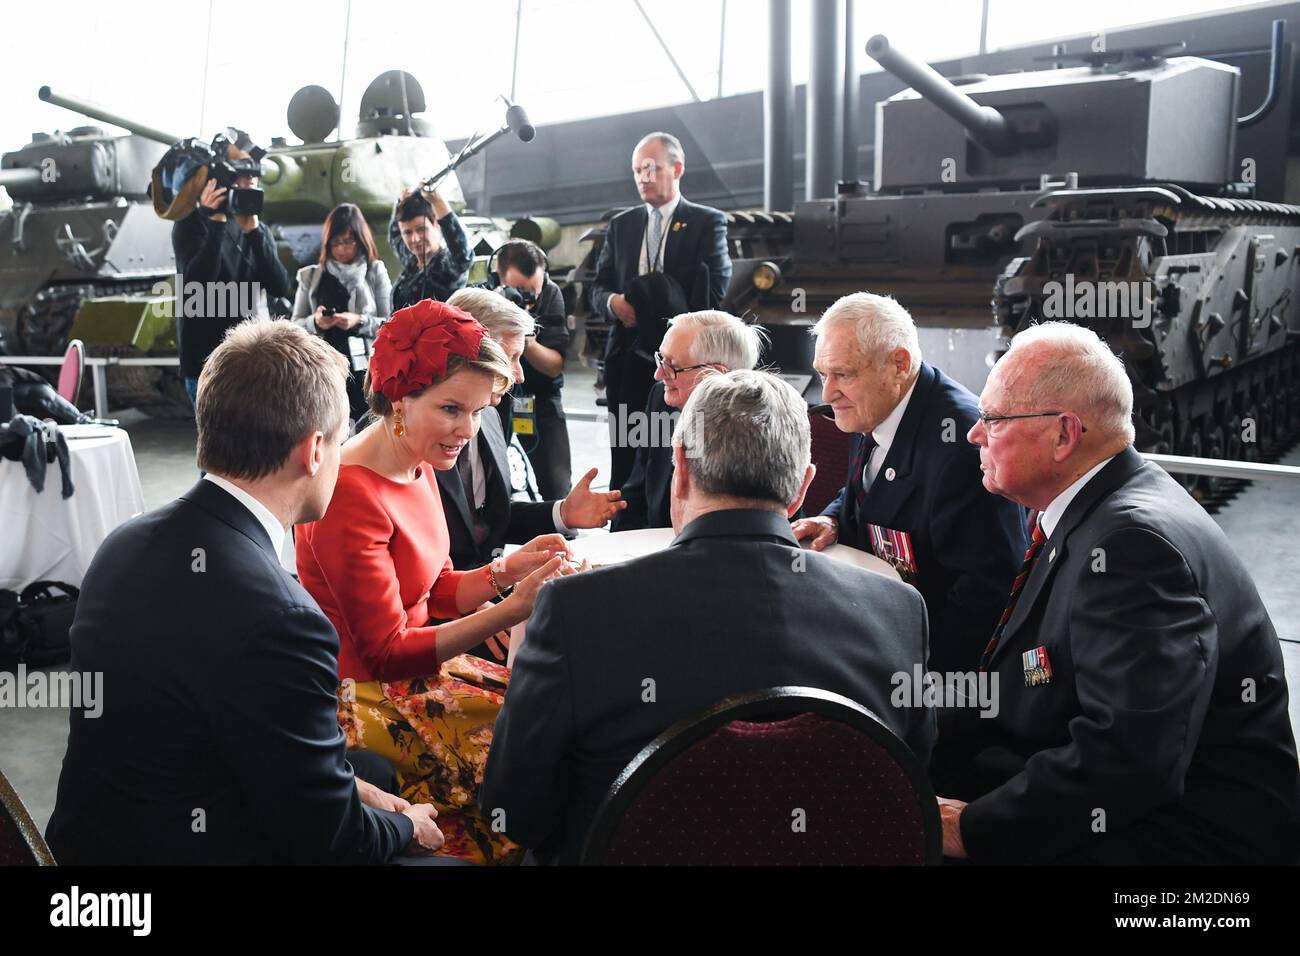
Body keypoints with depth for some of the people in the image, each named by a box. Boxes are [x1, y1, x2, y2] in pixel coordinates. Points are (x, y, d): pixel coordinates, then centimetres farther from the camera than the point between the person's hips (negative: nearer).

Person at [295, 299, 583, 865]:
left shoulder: (418, 468, 3)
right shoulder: (350, 497, -24)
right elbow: (386, 653, -21)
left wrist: (503, 572, -8)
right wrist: (510, 611, -26)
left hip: (416, 666, 8)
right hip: (367, 695, -8)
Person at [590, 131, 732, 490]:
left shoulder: (708, 223, 1)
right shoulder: (621, 225, 15)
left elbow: (714, 293, -8)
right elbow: (598, 289, 13)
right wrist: (613, 302, -10)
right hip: (629, 362, 4)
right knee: (624, 463, 4)